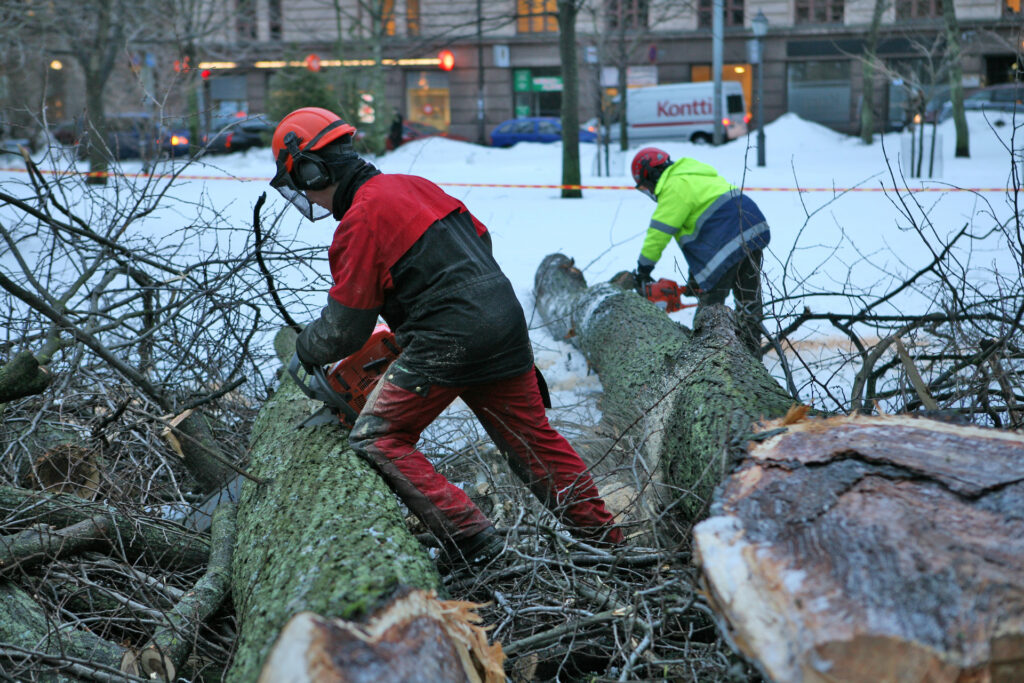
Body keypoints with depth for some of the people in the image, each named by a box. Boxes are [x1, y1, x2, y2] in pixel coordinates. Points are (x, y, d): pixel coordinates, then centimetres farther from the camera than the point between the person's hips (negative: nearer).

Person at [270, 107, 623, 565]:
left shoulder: (360, 222, -9)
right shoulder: (411, 184, 15)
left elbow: (344, 332, -6)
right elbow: (480, 239, 24)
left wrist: (304, 348, 14)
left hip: (449, 339, -9)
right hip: (507, 319, 9)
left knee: (378, 440, 0)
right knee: (532, 438, 19)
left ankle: (471, 541, -9)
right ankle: (605, 538, 26)